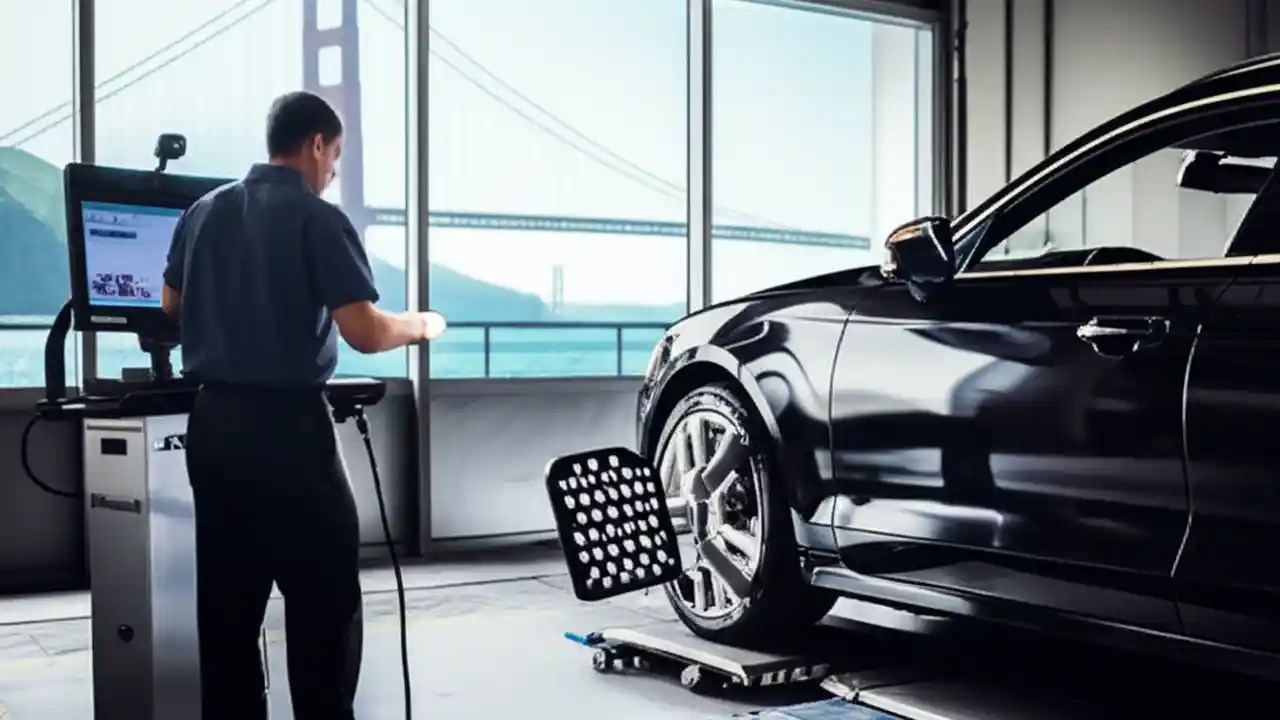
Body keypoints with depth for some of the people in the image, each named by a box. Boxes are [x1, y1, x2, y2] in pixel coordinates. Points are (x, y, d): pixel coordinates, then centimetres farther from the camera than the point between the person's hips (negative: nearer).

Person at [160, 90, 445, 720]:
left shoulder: (203, 212, 9)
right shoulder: (318, 219, -11)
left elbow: (171, 309, 21)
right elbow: (363, 333, -18)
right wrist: (419, 326, 1)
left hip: (212, 422, 7)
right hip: (287, 426, -7)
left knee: (226, 600, 13)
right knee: (325, 599, 3)